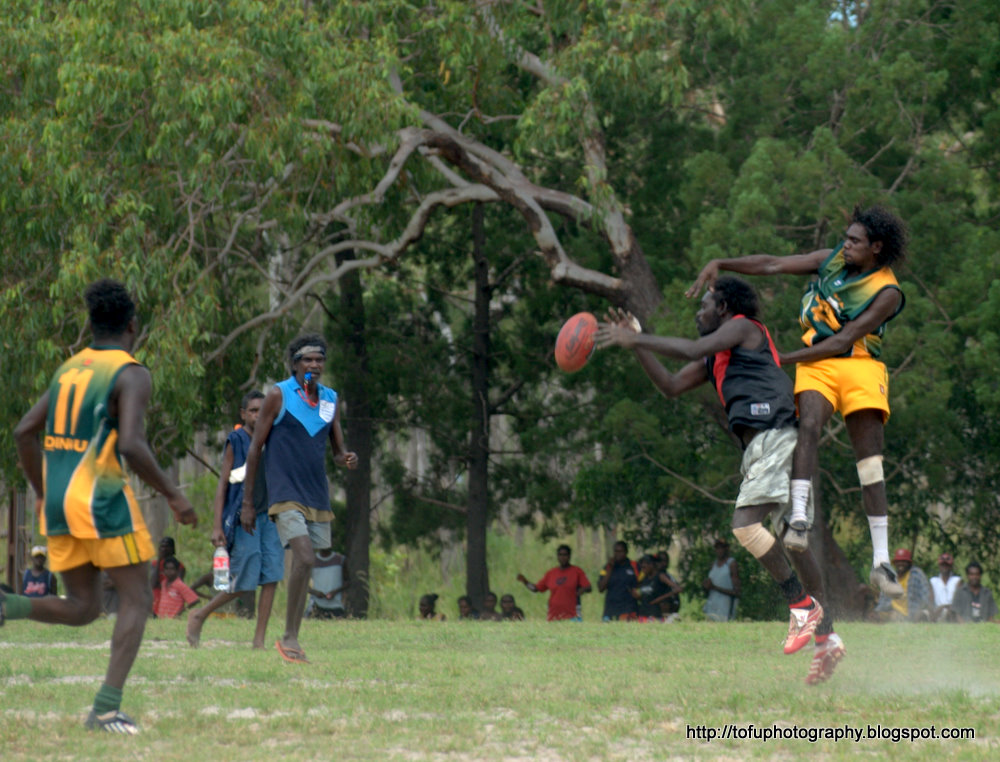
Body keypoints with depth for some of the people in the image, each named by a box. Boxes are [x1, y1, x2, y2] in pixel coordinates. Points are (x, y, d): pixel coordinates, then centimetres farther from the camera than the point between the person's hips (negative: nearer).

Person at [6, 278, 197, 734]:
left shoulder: (69, 369, 16)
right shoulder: (132, 375, -8)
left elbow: (24, 433, 14)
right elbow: (130, 445, -22)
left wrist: (44, 495, 23)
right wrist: (172, 495, -12)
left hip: (60, 506, 7)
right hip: (103, 503, -7)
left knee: (82, 610, 14)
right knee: (137, 599, 4)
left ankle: (7, 608, -14)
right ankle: (107, 708, -8)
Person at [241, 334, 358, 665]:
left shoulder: (331, 399, 11)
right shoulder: (279, 395, -4)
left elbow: (337, 449, 19)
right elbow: (255, 449, -1)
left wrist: (346, 458, -8)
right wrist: (247, 503, -3)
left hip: (317, 497, 6)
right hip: (286, 496, -6)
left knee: (305, 567, 6)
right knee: (304, 558, -21)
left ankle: (291, 640, 14)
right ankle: (289, 637, -14)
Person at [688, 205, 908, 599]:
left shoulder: (887, 293, -9)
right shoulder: (832, 259, 5)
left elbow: (844, 340, -14)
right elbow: (773, 264, 7)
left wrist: (784, 358, -17)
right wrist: (720, 264, -4)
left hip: (860, 365, -2)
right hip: (816, 363, 2)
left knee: (870, 458, -8)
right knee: (809, 423, -28)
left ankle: (881, 561, -9)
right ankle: (799, 519, -42)